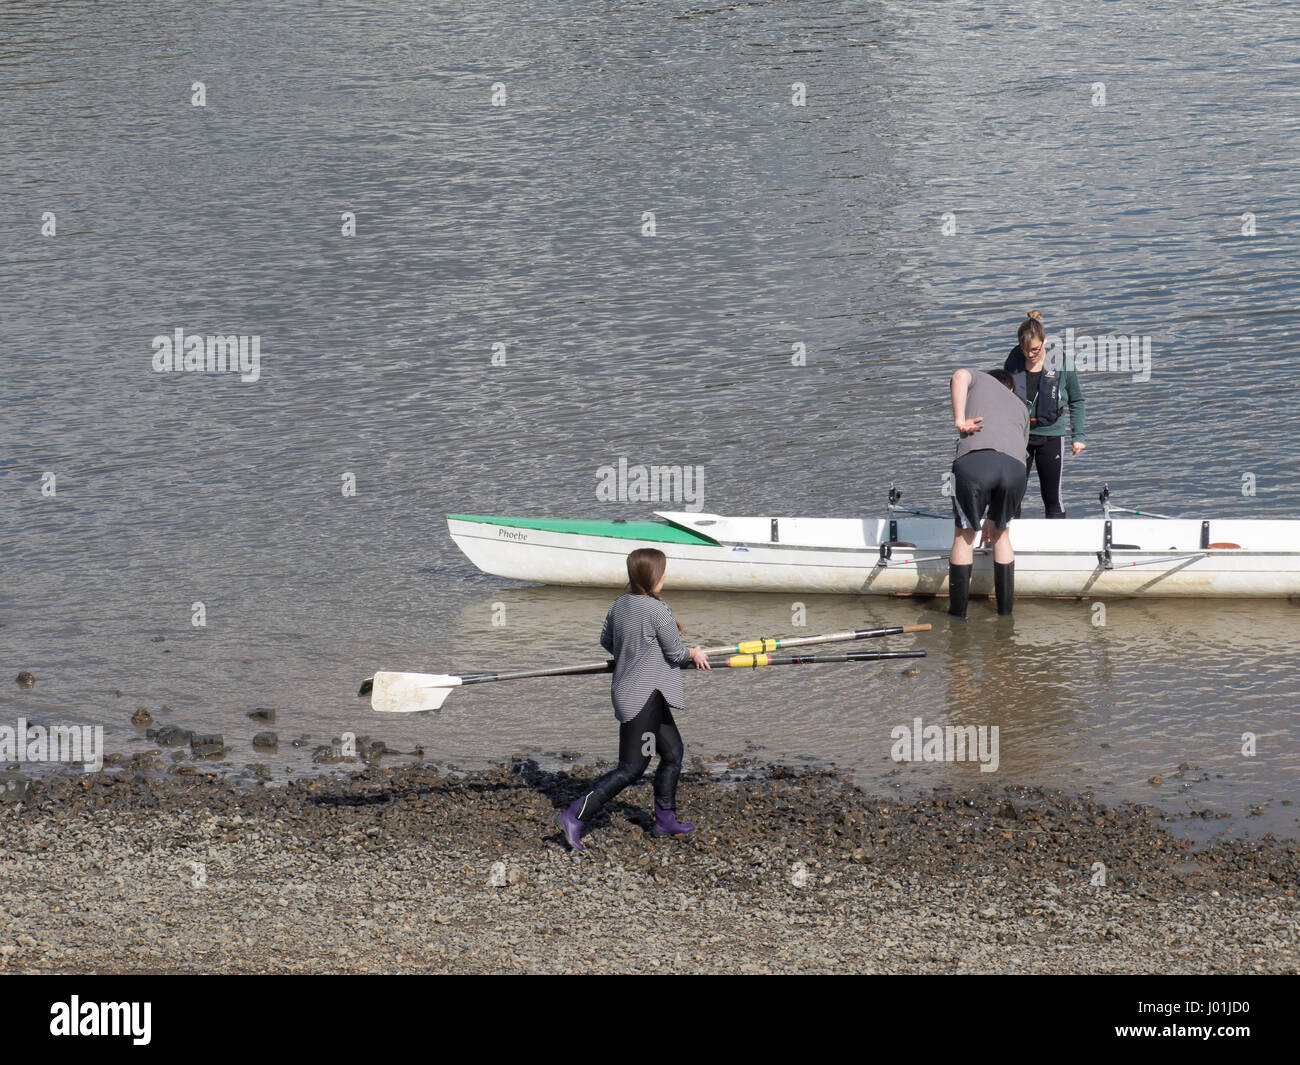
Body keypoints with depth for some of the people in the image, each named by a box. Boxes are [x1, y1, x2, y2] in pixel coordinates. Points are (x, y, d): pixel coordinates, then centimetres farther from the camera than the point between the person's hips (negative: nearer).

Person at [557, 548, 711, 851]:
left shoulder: (620, 604, 5)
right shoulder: (657, 610, -19)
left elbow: (606, 641, 19)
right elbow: (675, 653, -11)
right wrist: (693, 654, 11)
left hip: (627, 690, 9)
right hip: (643, 697, -9)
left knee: (673, 752, 21)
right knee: (630, 769, -6)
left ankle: (665, 820, 30)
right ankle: (575, 817, -11)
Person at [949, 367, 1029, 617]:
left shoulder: (980, 380, 32)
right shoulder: (1021, 407, 40)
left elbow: (960, 376, 5)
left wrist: (959, 421, 2)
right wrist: (992, 520, 46)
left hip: (974, 458, -3)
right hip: (1014, 464, 3)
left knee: (964, 534, 12)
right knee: (1000, 533, 23)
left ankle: (958, 610, 14)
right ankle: (1005, 608, 25)